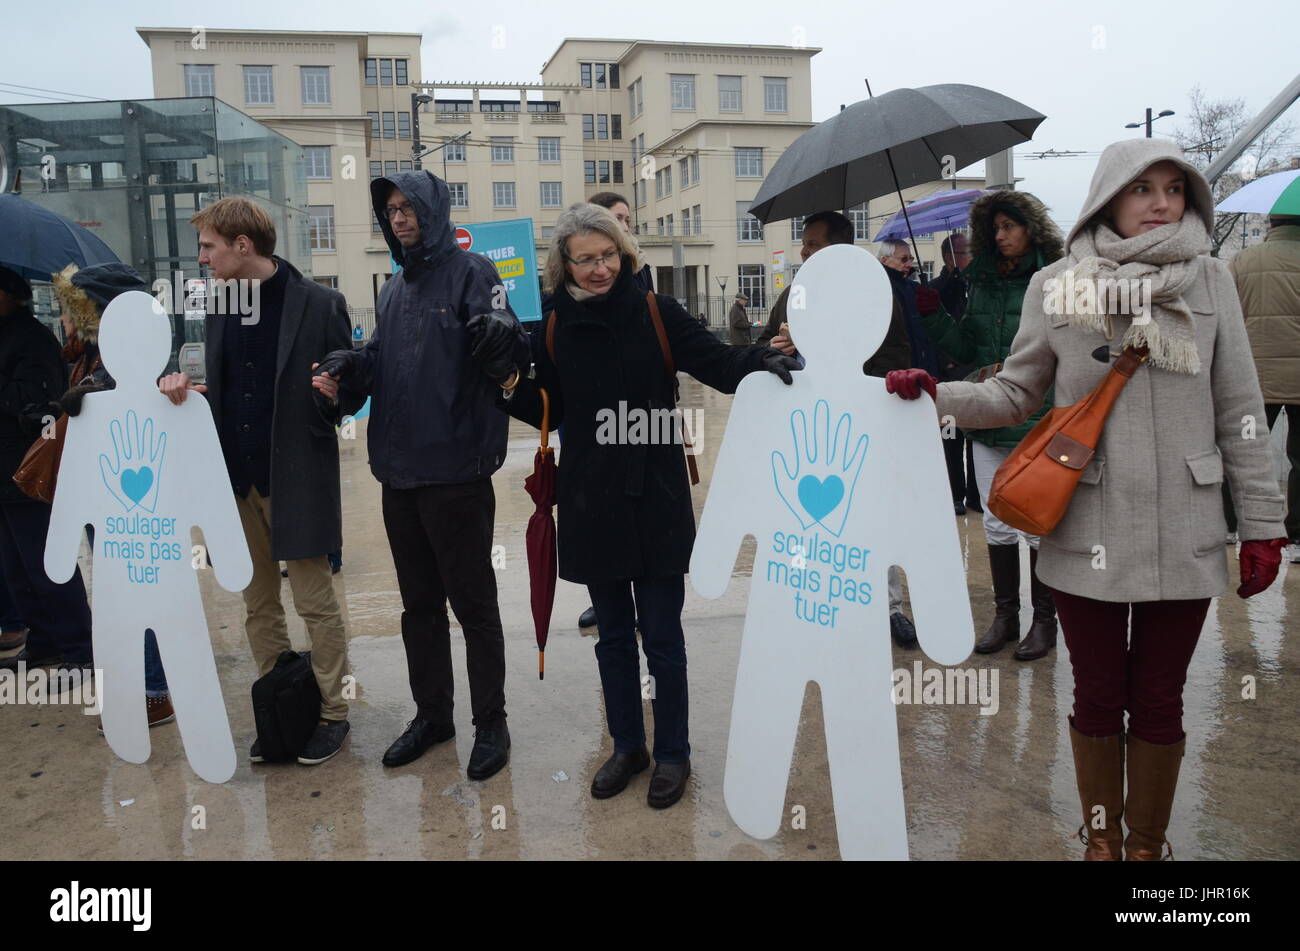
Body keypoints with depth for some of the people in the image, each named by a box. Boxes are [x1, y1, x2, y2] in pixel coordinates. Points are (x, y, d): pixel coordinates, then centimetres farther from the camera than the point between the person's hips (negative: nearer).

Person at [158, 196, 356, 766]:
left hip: (297, 477, -6)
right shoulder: (217, 309, 9)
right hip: (236, 478, 6)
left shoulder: (319, 305, -8)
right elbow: (219, 389, 17)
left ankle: (331, 713, 19)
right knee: (258, 605, 14)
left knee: (314, 601, 3)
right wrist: (182, 387, -4)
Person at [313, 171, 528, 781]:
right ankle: (431, 714, 30)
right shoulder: (394, 291, 16)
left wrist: (504, 336, -39)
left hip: (457, 473, -7)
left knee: (472, 603, 3)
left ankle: (491, 723, 18)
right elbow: (378, 365, 18)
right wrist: (345, 370, -3)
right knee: (419, 603, 16)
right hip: (400, 474, 7)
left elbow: (512, 356, -16)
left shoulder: (469, 273, -5)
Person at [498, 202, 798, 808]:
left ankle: (672, 752, 24)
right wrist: (512, 390, -9)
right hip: (591, 502, 3)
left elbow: (718, 364, -12)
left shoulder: (655, 312, -6)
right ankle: (627, 745, 32)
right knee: (613, 634, 15)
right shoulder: (556, 328, 3)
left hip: (655, 500, -3)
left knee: (661, 634, 5)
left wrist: (765, 362, -32)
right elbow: (552, 413, 10)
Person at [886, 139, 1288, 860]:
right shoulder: (1056, 286, 1)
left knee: (1158, 700, 11)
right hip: (1086, 530, 0)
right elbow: (1016, 395, 6)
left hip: (1185, 535, 1)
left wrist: (1261, 521, 2)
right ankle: (1102, 838, 33)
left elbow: (1239, 412, 4)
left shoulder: (1209, 279, 3)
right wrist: (936, 395, -11)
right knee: (1098, 696, 11)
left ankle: (1146, 843, 33)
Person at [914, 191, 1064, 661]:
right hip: (988, 425, 5)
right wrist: (934, 317, -2)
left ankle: (1044, 619, 21)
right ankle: (1004, 615, 27)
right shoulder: (983, 282, 10)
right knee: (997, 525, 13)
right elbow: (966, 349, 9)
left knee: (1039, 525, 5)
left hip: (1038, 425, -5)